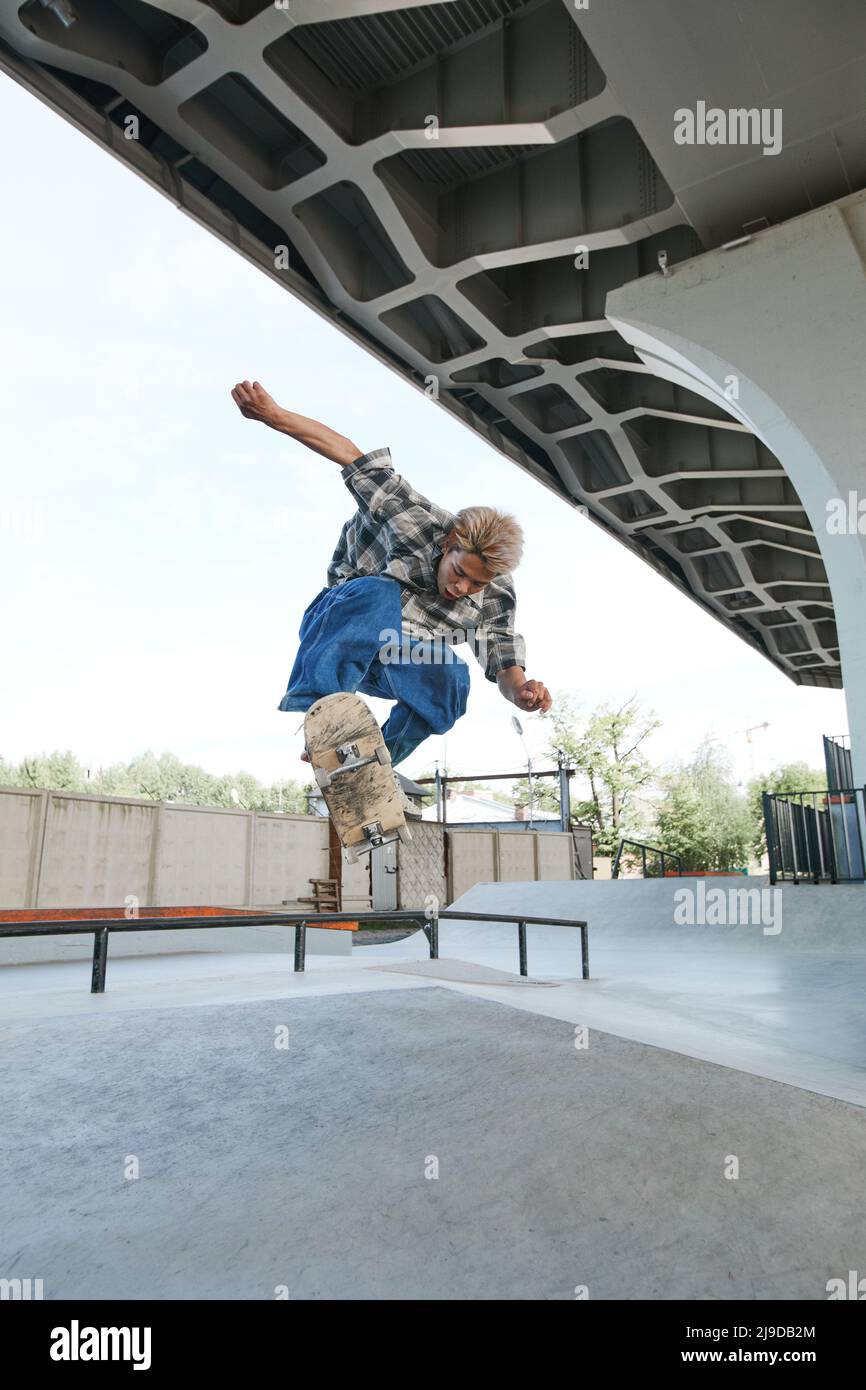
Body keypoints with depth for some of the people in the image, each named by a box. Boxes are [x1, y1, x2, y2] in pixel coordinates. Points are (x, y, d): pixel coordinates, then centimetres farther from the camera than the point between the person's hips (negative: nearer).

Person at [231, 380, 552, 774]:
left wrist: (520, 690, -36)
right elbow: (352, 456, -22)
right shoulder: (415, 518, -25)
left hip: (398, 661, 4)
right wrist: (274, 415, -26)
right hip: (339, 624, -3)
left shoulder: (495, 597, -13)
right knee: (380, 594, -38)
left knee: (449, 677, -30)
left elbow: (503, 663, -11)